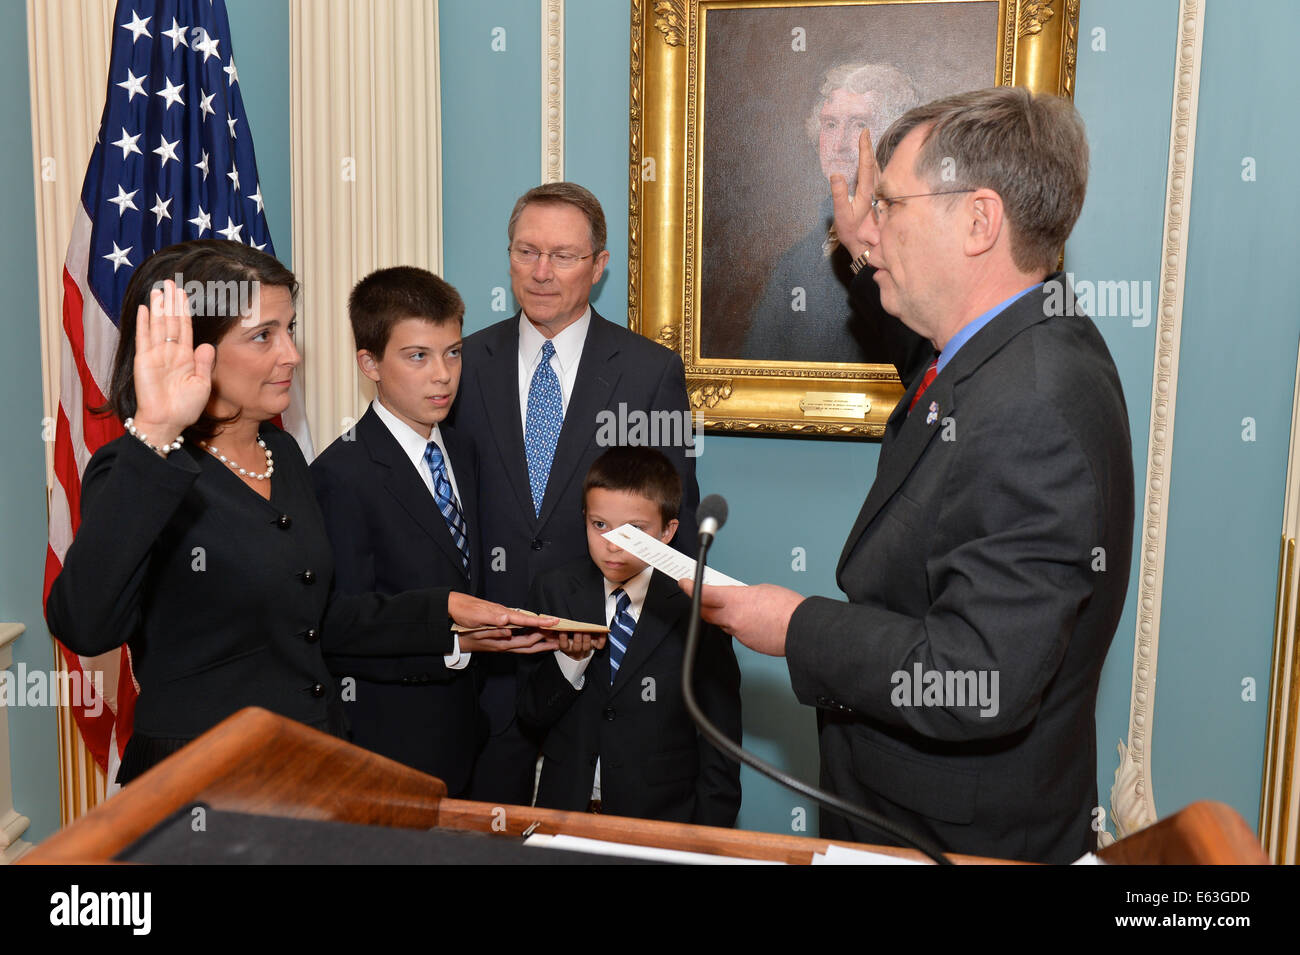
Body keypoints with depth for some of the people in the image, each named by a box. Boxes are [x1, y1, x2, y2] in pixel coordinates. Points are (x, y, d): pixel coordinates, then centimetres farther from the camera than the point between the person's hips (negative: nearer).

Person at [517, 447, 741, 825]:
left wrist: (706, 842, -3)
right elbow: (532, 713, 4)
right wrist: (570, 660, -14)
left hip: (663, 818, -2)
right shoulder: (554, 591, 5)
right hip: (564, 808, 2)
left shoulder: (697, 609, -4)